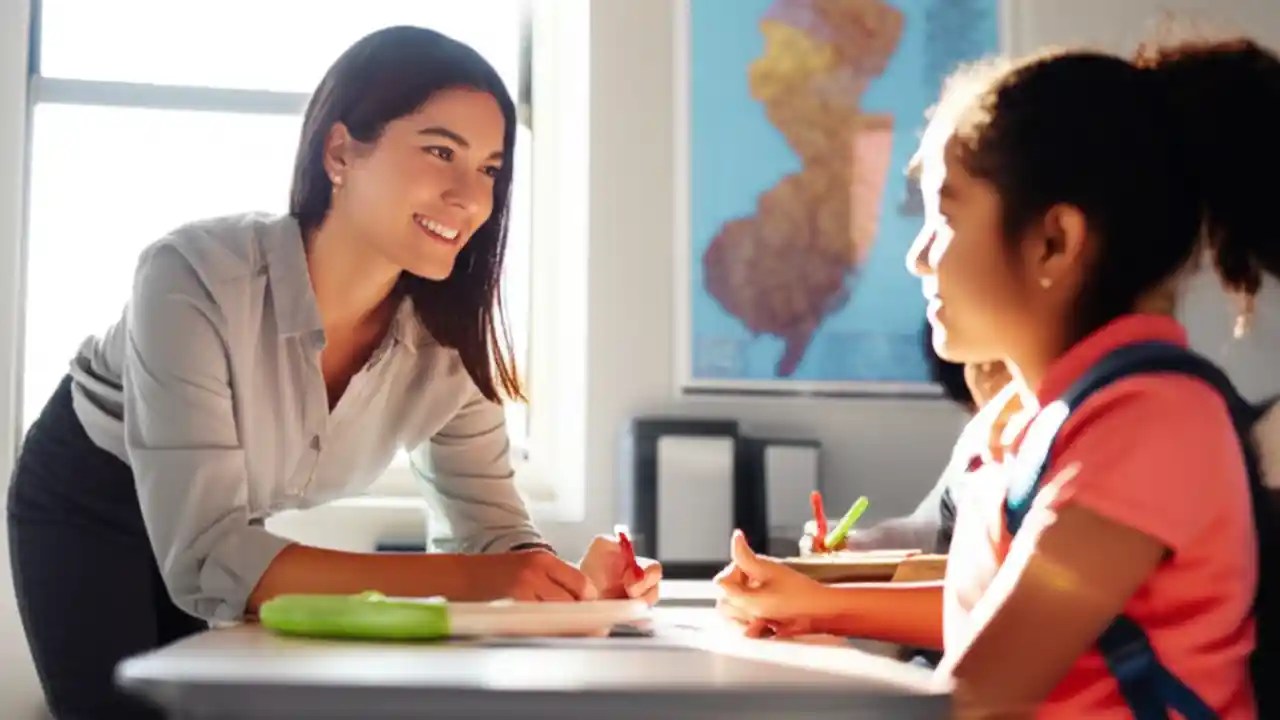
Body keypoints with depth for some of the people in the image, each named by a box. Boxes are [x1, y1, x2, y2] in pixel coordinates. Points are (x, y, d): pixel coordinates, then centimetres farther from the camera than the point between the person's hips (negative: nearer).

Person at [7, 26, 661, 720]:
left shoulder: (447, 339, -21)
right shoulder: (195, 278, -37)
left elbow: (499, 533, -17)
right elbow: (204, 560, -42)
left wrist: (571, 584, -42)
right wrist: (464, 578, -52)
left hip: (234, 533, 4)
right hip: (84, 510, -4)